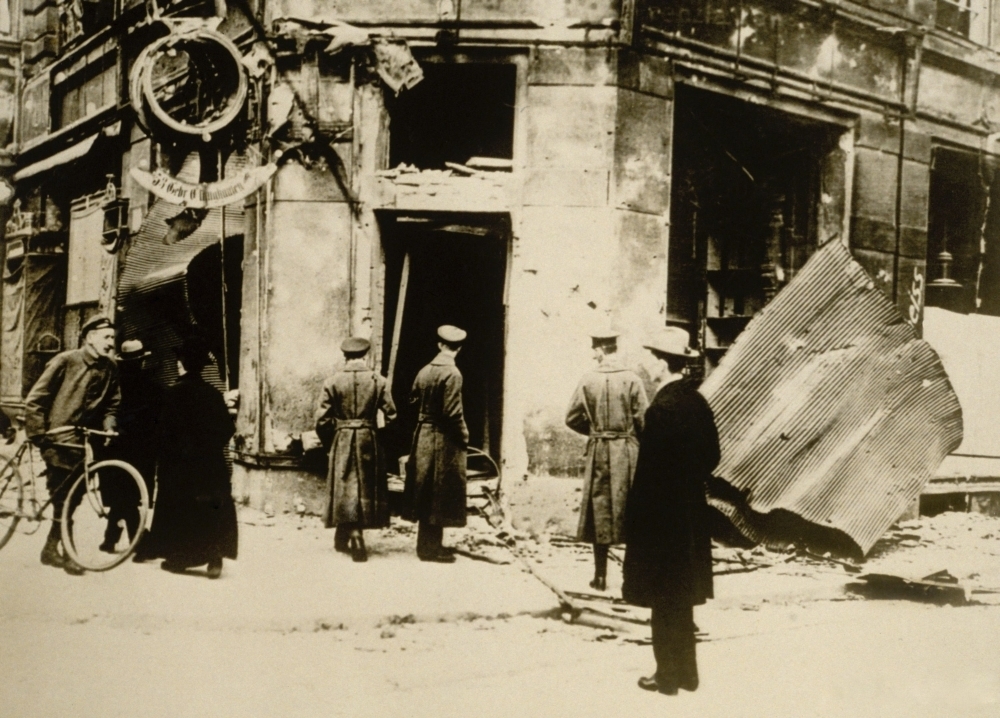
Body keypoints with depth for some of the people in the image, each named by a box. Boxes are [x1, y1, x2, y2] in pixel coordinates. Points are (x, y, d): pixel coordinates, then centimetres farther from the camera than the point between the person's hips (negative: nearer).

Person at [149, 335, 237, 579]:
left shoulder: (172, 393, -12)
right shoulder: (213, 394, -1)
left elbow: (164, 430, -13)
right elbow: (228, 429, -1)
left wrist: (161, 459, -1)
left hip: (179, 463, -3)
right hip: (211, 464, 3)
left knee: (178, 509, 10)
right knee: (213, 509, 7)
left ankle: (178, 557, 14)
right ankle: (215, 558, 1)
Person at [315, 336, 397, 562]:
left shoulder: (334, 381, -4)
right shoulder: (377, 380, -3)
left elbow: (323, 420, -5)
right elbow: (391, 416, -4)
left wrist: (330, 442, 11)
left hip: (342, 440, 0)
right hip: (369, 440, 0)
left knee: (345, 486, 6)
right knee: (366, 488, 11)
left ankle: (344, 539, 2)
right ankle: (349, 538, 20)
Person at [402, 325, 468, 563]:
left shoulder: (424, 371, 7)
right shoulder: (452, 373, -15)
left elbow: (413, 401, 12)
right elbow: (452, 412, -19)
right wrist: (464, 436, -8)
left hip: (423, 436, 7)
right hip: (444, 440, -7)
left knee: (426, 494, 13)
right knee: (440, 496, 0)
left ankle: (426, 543, 21)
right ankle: (431, 548, 3)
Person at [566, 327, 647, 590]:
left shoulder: (588, 380, -4)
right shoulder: (632, 380, -7)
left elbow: (573, 418, 0)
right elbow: (642, 419, -8)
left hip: (598, 452, 1)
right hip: (628, 451, -1)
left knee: (600, 512, 7)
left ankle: (600, 576, 11)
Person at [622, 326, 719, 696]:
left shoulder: (662, 409, -21)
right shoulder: (698, 403, 3)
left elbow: (649, 470, -19)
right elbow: (712, 456, 11)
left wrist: (633, 515, -10)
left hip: (661, 516, -8)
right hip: (691, 514, 8)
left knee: (665, 600, 3)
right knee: (681, 597, 18)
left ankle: (669, 676, 13)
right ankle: (685, 672, 27)